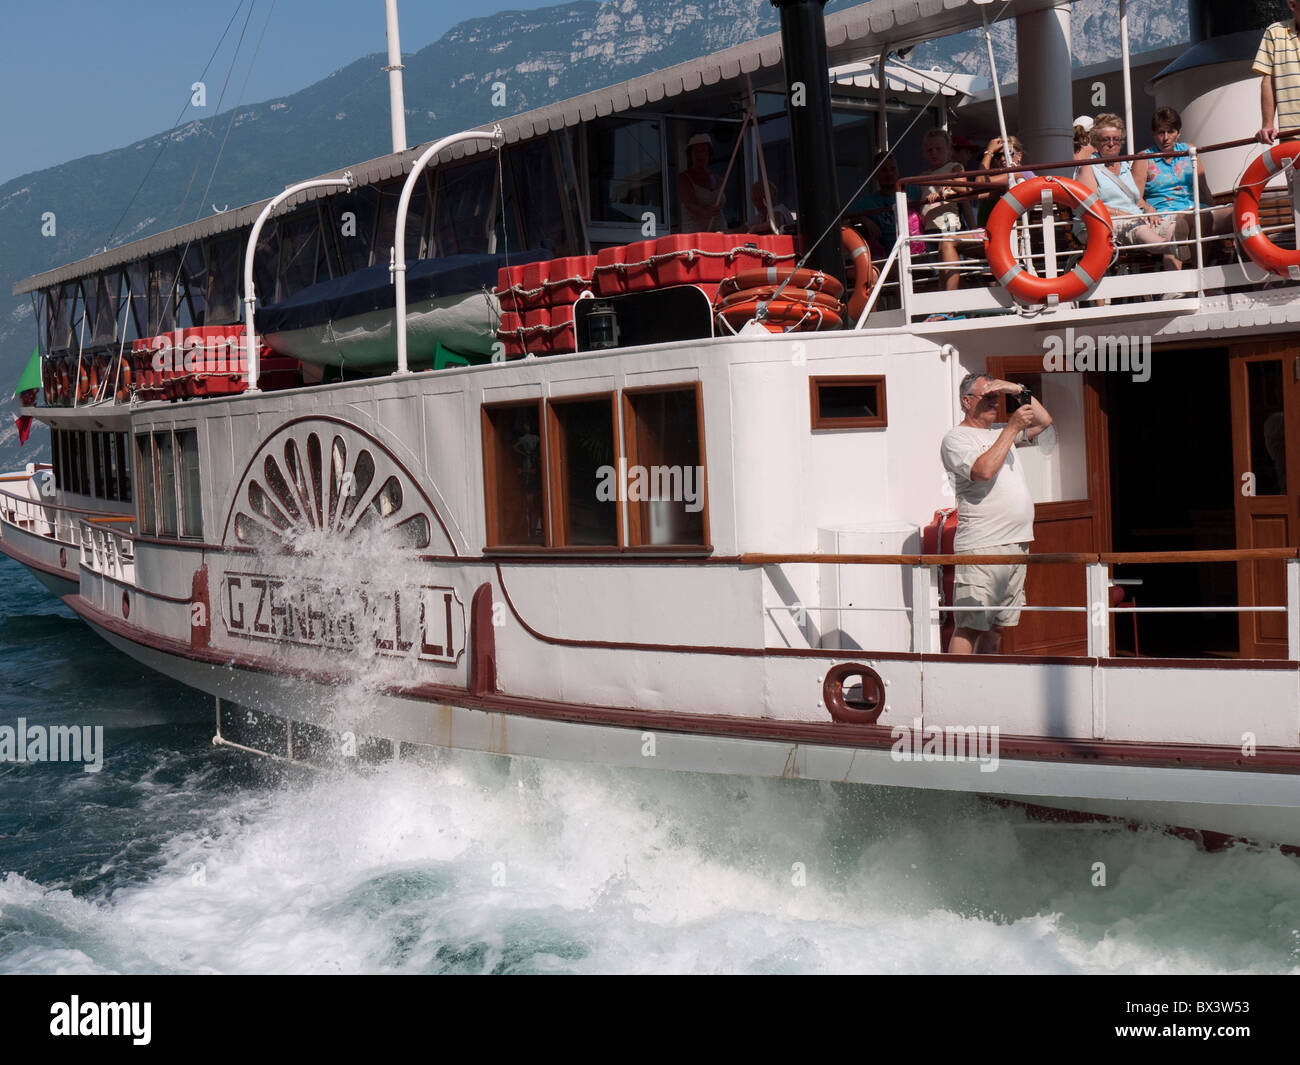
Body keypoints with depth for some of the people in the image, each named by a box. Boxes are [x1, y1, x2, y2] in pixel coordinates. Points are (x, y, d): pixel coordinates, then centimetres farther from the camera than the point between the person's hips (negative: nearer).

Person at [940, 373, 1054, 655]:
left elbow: (1043, 421, 25)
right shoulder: (956, 438, -4)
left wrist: (1019, 391, 11)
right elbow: (984, 470, -20)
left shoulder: (1001, 432, 21)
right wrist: (1012, 428, -15)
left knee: (997, 626, 9)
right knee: (969, 626, -12)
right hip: (981, 547, -8)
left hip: (1017, 544, 8)